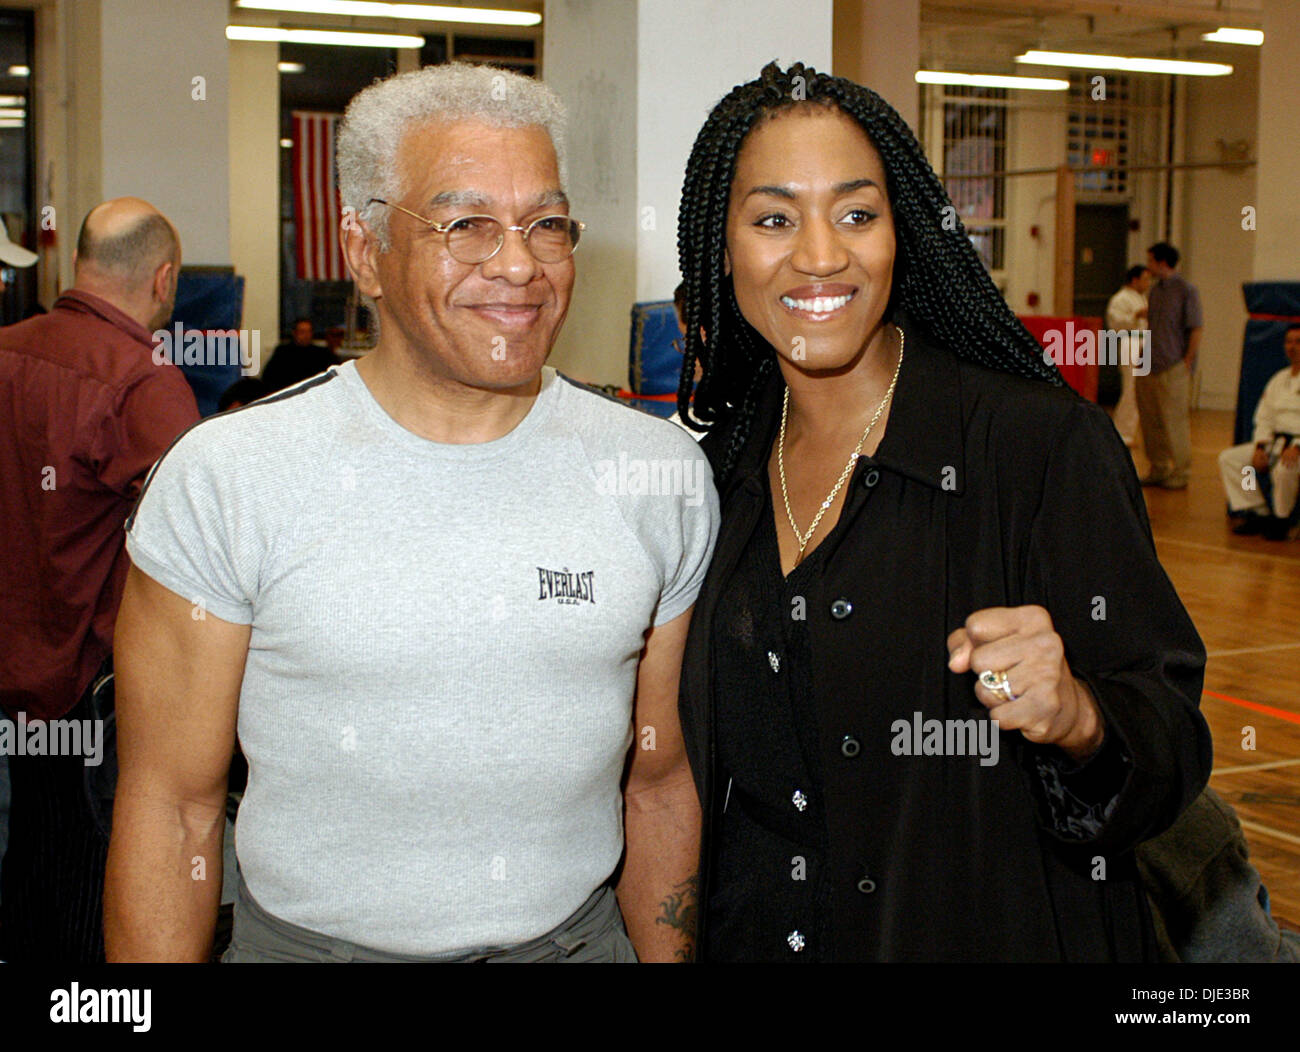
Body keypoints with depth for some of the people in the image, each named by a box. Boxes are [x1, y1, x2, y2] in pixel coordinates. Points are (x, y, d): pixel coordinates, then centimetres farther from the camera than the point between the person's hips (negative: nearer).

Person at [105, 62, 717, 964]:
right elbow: (172, 809, -9)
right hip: (308, 939, -2)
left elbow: (660, 782, 3)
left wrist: (669, 957, 2)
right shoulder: (224, 478, -12)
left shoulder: (667, 474, -4)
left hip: (580, 937, 2)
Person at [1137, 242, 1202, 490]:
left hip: (1173, 369, -7)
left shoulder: (1186, 291, -7)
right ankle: (1159, 469, 21)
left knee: (1175, 420, -3)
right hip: (1149, 367, 7)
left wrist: (1186, 364, -12)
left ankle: (1180, 473, 6)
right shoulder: (1154, 291, 13)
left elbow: (1196, 330, -9)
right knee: (1150, 420, 10)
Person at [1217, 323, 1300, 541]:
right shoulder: (1279, 379, 17)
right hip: (1275, 440, 8)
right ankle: (1256, 513, -6)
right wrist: (1260, 447, -3)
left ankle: (1281, 520, -14)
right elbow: (1264, 417, 14)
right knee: (1228, 458, -8)